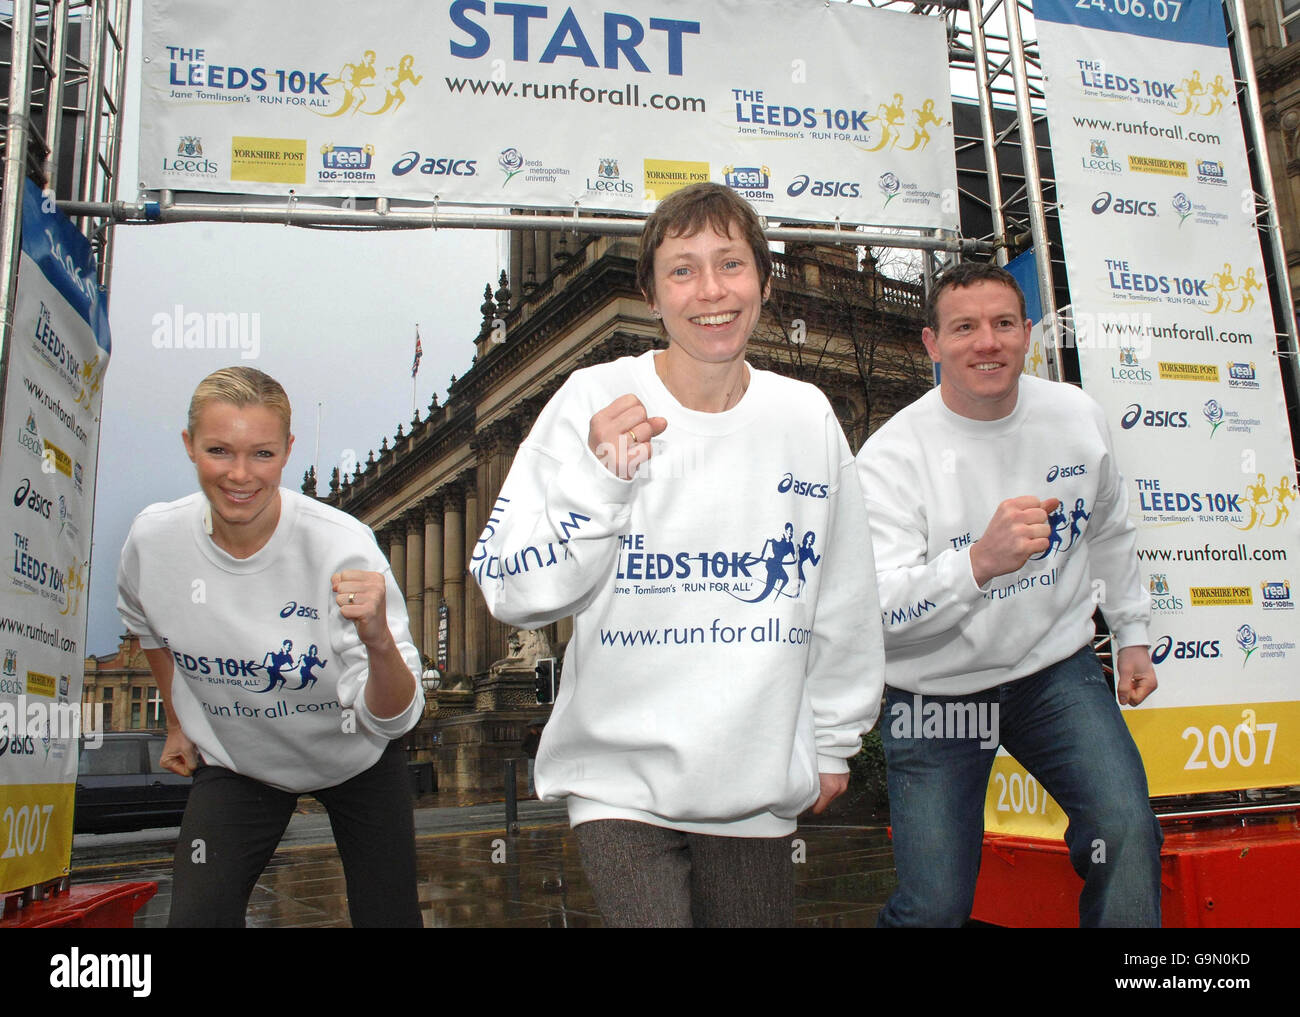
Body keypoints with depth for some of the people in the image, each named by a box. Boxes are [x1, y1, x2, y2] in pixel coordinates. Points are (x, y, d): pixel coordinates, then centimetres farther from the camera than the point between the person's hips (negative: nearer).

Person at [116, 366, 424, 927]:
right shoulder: (152, 539, -19)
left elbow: (391, 719, -36)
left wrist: (379, 642, -55)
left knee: (389, 917, 8)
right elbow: (148, 628, 8)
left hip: (355, 759, -2)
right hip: (233, 764, 2)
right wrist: (177, 722, 14)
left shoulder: (341, 547, -32)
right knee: (195, 916, -11)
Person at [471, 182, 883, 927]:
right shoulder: (594, 403, -9)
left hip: (761, 790, 3)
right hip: (623, 778, -3)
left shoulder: (807, 416, 0)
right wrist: (596, 483, -25)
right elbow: (513, 592, -10)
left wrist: (834, 742, 15)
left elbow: (847, 596, 10)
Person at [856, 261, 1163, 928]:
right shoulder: (891, 456, -19)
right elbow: (876, 608, -29)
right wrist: (980, 561, -44)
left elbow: (1107, 531, 15)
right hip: (935, 691, -3)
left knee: (1126, 827, -17)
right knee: (935, 906, 0)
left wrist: (1133, 635, 19)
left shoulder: (1076, 417, -3)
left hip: (1056, 666, 3)